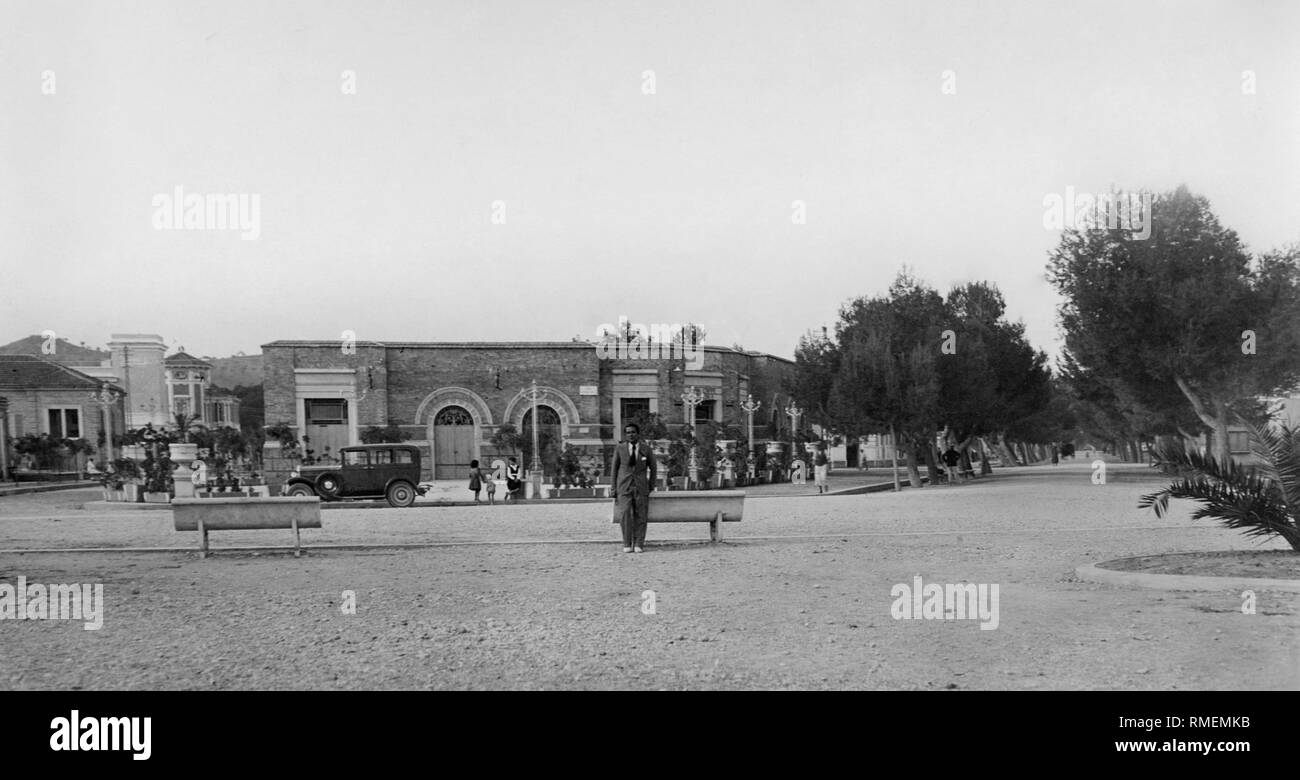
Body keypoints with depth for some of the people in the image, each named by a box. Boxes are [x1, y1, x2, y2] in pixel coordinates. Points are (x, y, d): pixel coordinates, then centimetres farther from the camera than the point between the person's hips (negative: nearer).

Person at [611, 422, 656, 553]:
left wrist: (651, 486, 13)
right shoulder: (619, 449, 0)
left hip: (641, 487, 1)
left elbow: (653, 468, 14)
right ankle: (627, 545, -6)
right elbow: (614, 469, 7)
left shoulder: (646, 450, 1)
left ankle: (639, 545, 6)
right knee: (625, 514, -13)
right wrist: (614, 488, 4)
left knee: (640, 516, -3)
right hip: (624, 487, -1)